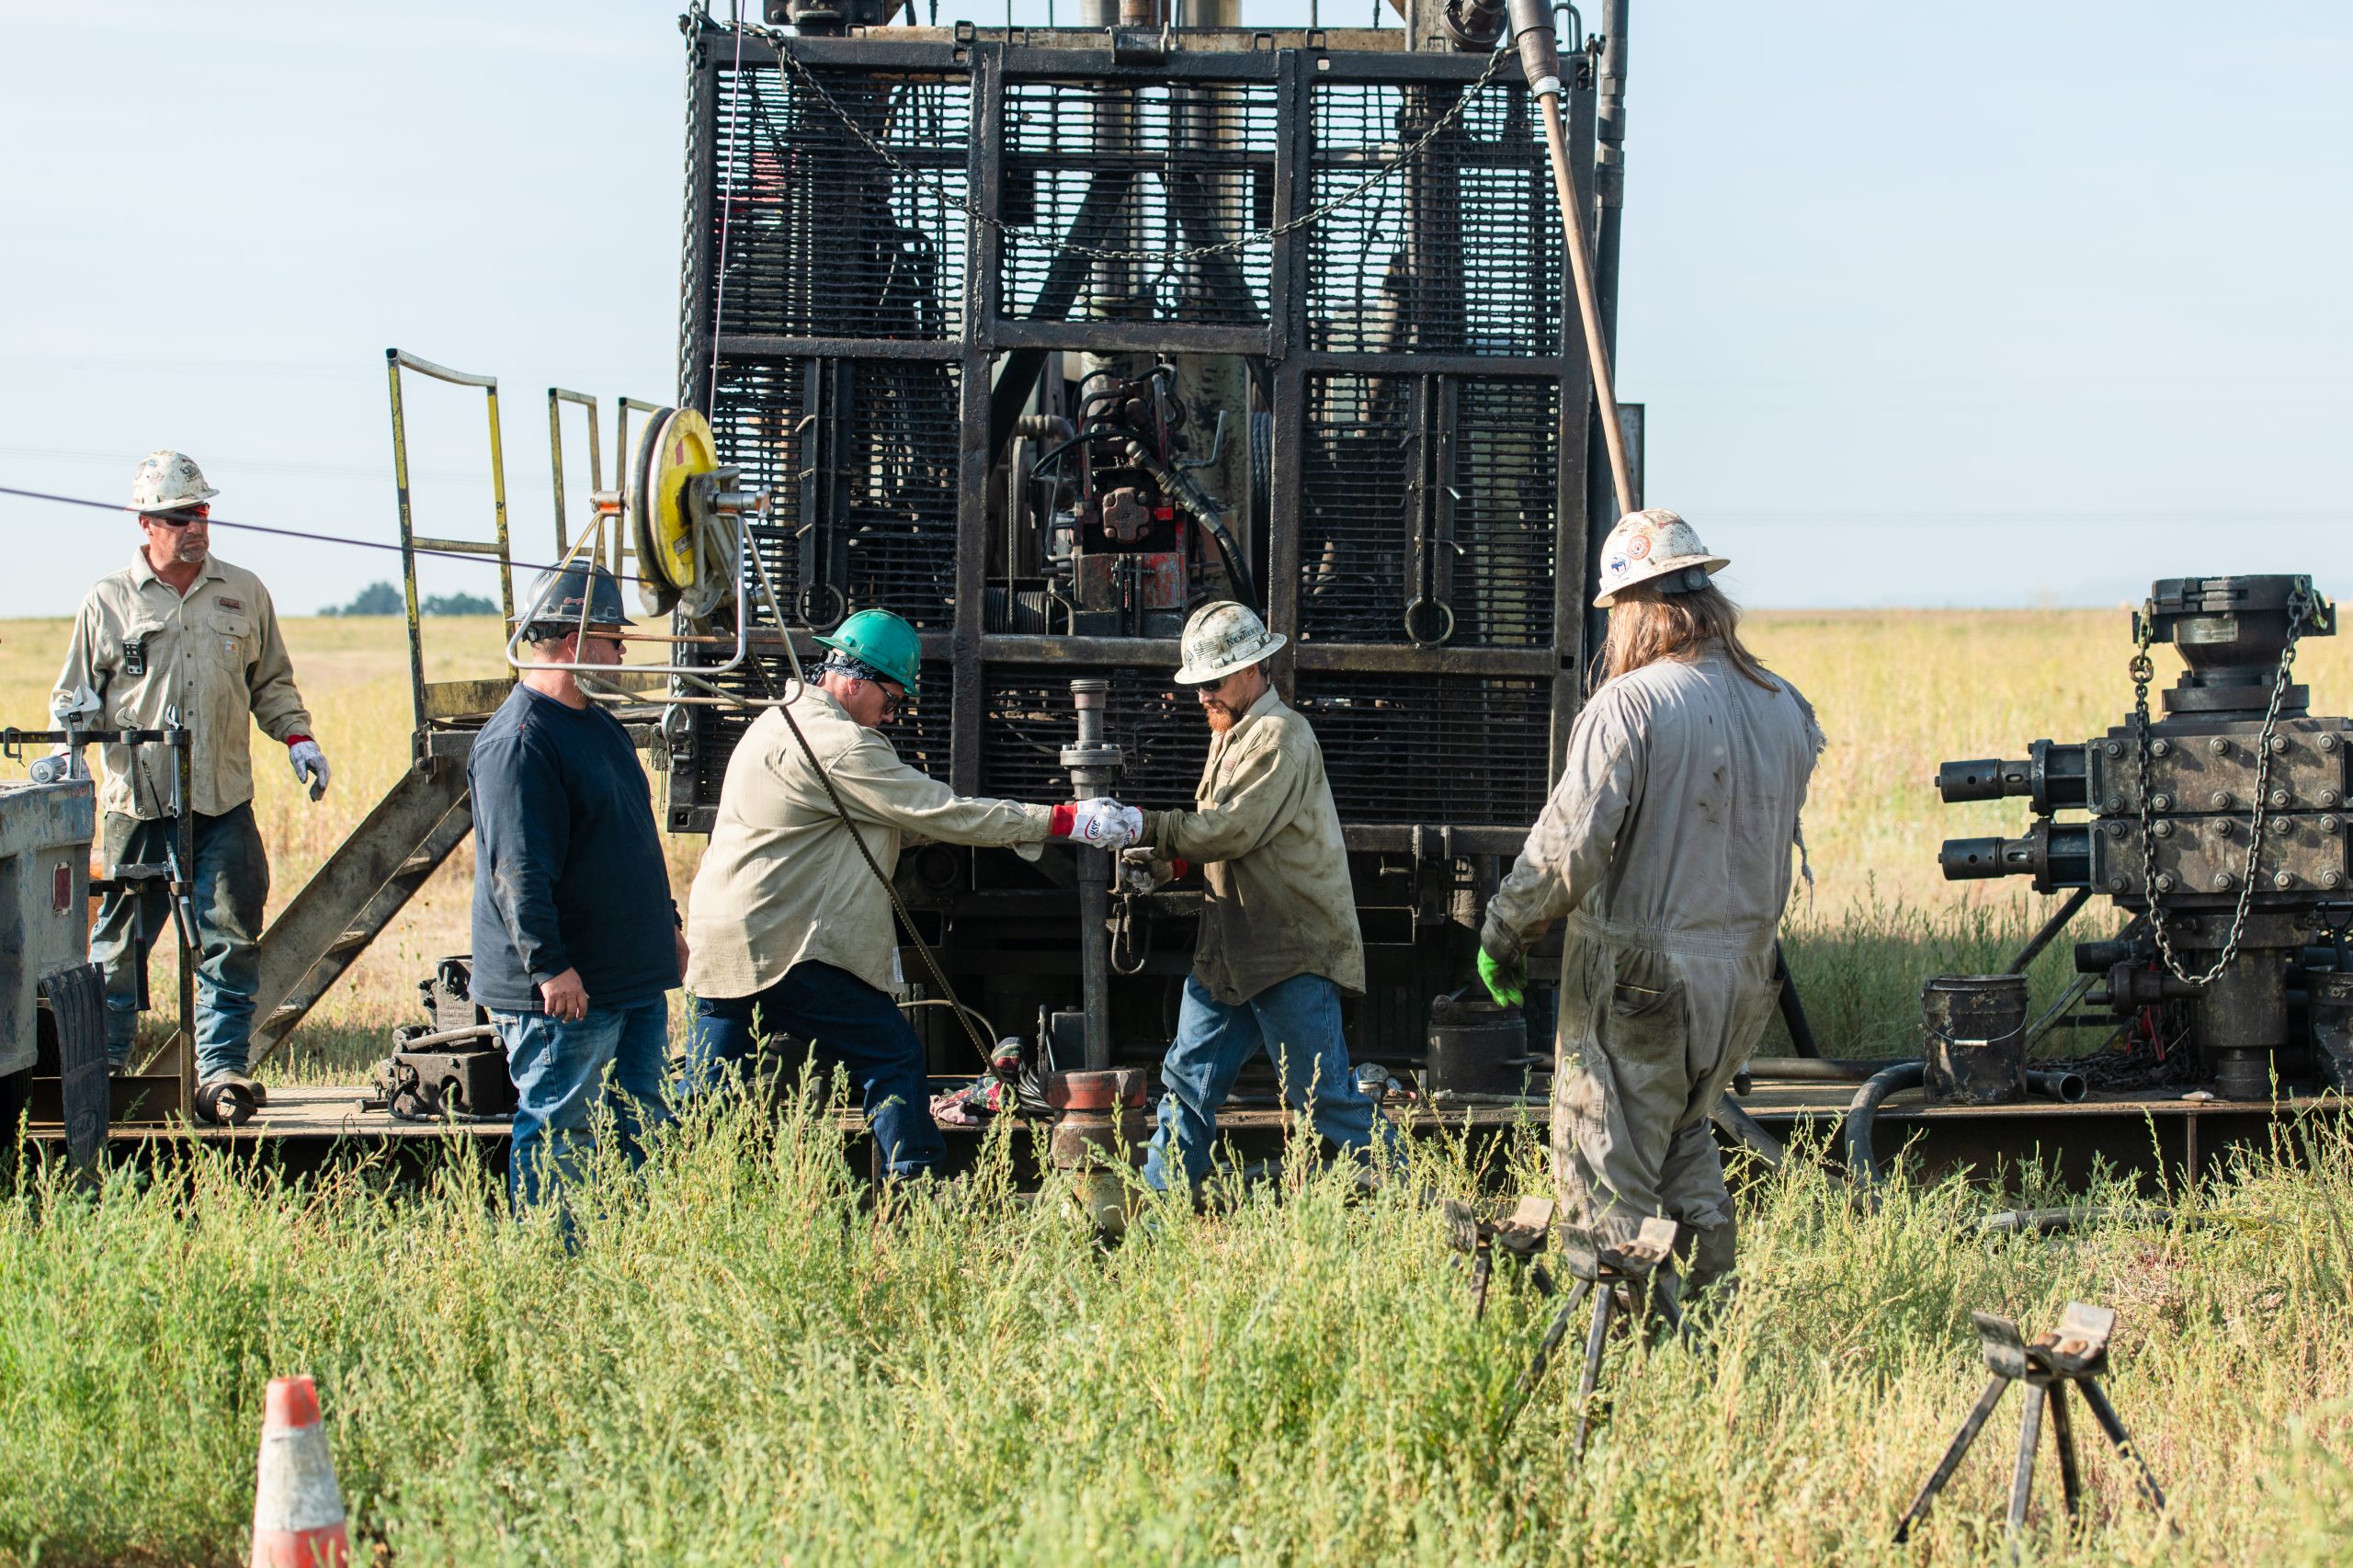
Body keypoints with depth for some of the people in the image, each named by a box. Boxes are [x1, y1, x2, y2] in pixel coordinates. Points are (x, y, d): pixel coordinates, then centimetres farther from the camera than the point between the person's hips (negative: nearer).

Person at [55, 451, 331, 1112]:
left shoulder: (244, 593, 11)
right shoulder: (109, 600, 5)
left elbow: (272, 682, 20)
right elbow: (74, 694, 11)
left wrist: (297, 737, 5)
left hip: (223, 803, 1)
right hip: (138, 803, -1)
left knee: (229, 940, -4)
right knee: (121, 941, 4)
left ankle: (220, 1068, 0)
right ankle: (103, 1063, 15)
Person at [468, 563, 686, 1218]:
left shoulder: (597, 724, 16)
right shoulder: (518, 741, -17)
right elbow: (519, 871, -23)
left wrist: (667, 924, 28)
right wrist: (549, 965, -26)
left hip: (635, 979, 10)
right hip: (567, 991, -10)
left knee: (642, 1129, 13)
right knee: (559, 1137, -4)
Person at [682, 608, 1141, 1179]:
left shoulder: (781, 722, 21)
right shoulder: (836, 744, -13)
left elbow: (902, 821, 22)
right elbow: (942, 813, -14)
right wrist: (1067, 821, -11)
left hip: (726, 944, 10)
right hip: (786, 947, -10)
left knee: (710, 1089, 8)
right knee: (893, 1057, 0)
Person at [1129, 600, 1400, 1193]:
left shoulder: (1280, 736, -14)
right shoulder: (1229, 735, 17)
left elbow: (1233, 829, -23)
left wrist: (1147, 827, -22)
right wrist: (1167, 863, 3)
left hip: (1295, 950, -9)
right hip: (1229, 946, 9)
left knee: (1323, 1093, -5)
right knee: (1189, 1078, 9)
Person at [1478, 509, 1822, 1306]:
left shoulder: (1630, 707, -17)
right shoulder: (1786, 711, 3)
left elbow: (1567, 847, -19)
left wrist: (1503, 932, -7)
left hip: (1636, 980, -7)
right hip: (1743, 983, 7)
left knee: (1609, 1177, 4)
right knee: (1682, 1129, 26)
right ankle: (1707, 1281, 25)